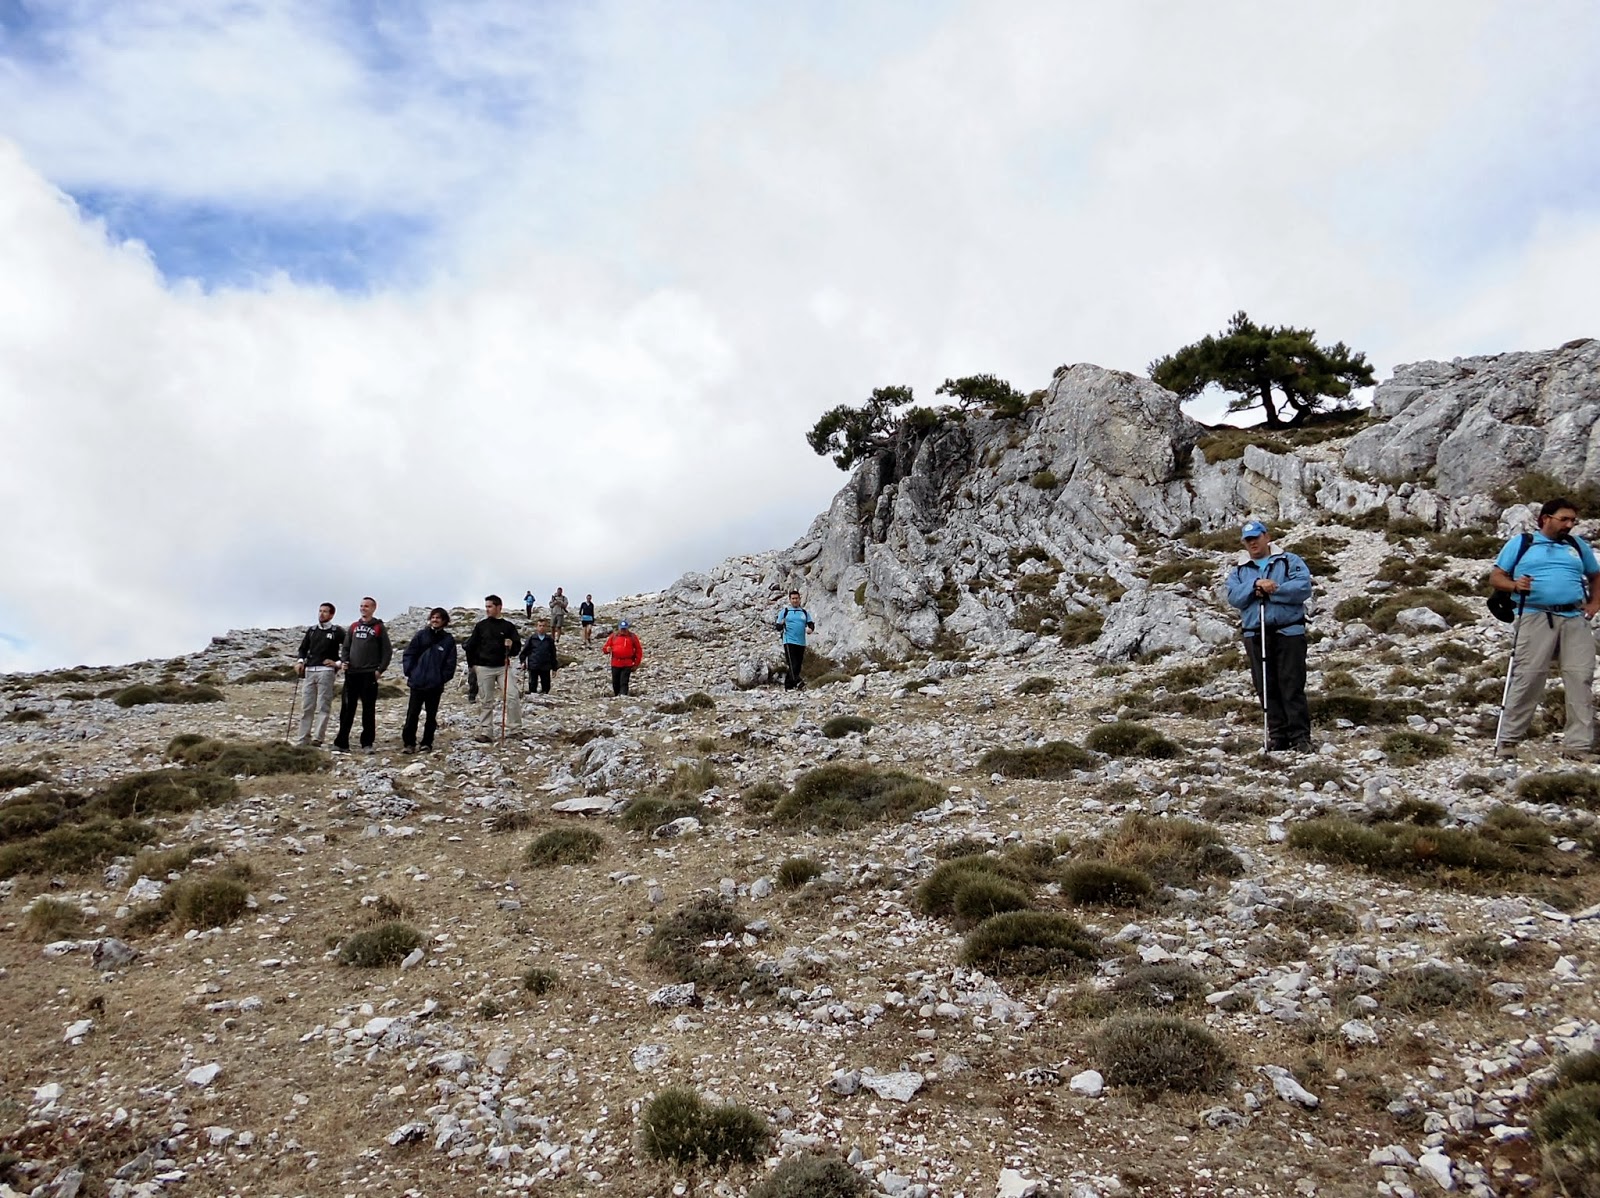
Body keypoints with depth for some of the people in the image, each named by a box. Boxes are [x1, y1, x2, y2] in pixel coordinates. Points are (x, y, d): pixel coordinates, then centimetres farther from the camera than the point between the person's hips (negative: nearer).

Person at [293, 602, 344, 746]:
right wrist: (300, 661, 1)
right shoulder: (311, 630, 15)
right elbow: (303, 648, 18)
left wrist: (338, 663, -9)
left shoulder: (337, 631, 0)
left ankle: (317, 738, -9)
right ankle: (303, 739, 7)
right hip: (310, 671, 5)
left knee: (323, 707, -7)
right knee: (307, 707, 5)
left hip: (326, 671, -5)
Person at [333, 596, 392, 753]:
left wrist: (380, 669, -8)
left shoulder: (379, 628, 2)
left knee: (369, 710, -1)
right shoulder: (354, 627, 14)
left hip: (369, 674, -4)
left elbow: (387, 650, 0)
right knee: (347, 708, 3)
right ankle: (342, 742, 7)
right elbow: (345, 647, 19)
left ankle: (367, 743, 4)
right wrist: (344, 661, 0)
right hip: (351, 673, 4)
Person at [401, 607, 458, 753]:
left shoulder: (448, 640, 2)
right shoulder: (421, 635, 2)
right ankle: (408, 743, 5)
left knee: (431, 715, 9)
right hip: (417, 682, -1)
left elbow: (450, 663, 3)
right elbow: (408, 654, 4)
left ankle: (427, 743, 18)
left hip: (435, 685, 1)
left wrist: (443, 677, -4)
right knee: (412, 714, -2)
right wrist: (409, 671, -3)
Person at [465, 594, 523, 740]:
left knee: (512, 695, -14)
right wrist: (473, 664, 8)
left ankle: (516, 728, -6)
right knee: (487, 701, 5)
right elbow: (471, 646, 10)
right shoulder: (481, 626, 4)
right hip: (484, 668, 1)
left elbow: (518, 645, 4)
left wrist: (511, 646, -17)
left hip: (503, 667, -1)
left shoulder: (508, 626, 3)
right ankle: (487, 731, 11)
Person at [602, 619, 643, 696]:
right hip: (615, 664, 3)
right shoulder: (613, 636, 9)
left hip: (627, 664, -3)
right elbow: (605, 648, 12)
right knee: (615, 683, 10)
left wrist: (636, 664, 0)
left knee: (624, 682, -12)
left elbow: (638, 651, 5)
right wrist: (607, 649, -13)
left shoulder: (632, 636, 3)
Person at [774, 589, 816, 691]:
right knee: (792, 664, -17)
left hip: (801, 643, 4)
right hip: (789, 642, -4)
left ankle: (789, 685, 13)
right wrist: (780, 624, -19)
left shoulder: (805, 613, 16)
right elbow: (778, 626, 5)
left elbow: (811, 624, 13)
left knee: (798, 665, 6)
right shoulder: (784, 612, 6)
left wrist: (810, 629, -11)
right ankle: (797, 682, -27)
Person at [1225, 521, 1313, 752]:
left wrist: (1271, 591, -11)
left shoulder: (1289, 561, 8)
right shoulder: (1238, 572, 18)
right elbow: (1234, 597, 1)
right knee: (1266, 689, 4)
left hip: (1288, 632, -4)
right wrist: (1255, 585, -14)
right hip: (1255, 636, 4)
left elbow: (1303, 587, -8)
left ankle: (1300, 737, -4)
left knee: (1292, 687, -6)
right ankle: (1278, 736, 10)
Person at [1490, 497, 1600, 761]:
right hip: (1536, 617, -4)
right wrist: (1514, 585, -14)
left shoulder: (1579, 546, 22)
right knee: (1527, 677, -10)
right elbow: (1496, 577, 6)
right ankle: (1507, 740, -5)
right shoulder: (1521, 543, 10)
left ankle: (1578, 745, 1)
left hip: (1575, 619, 4)